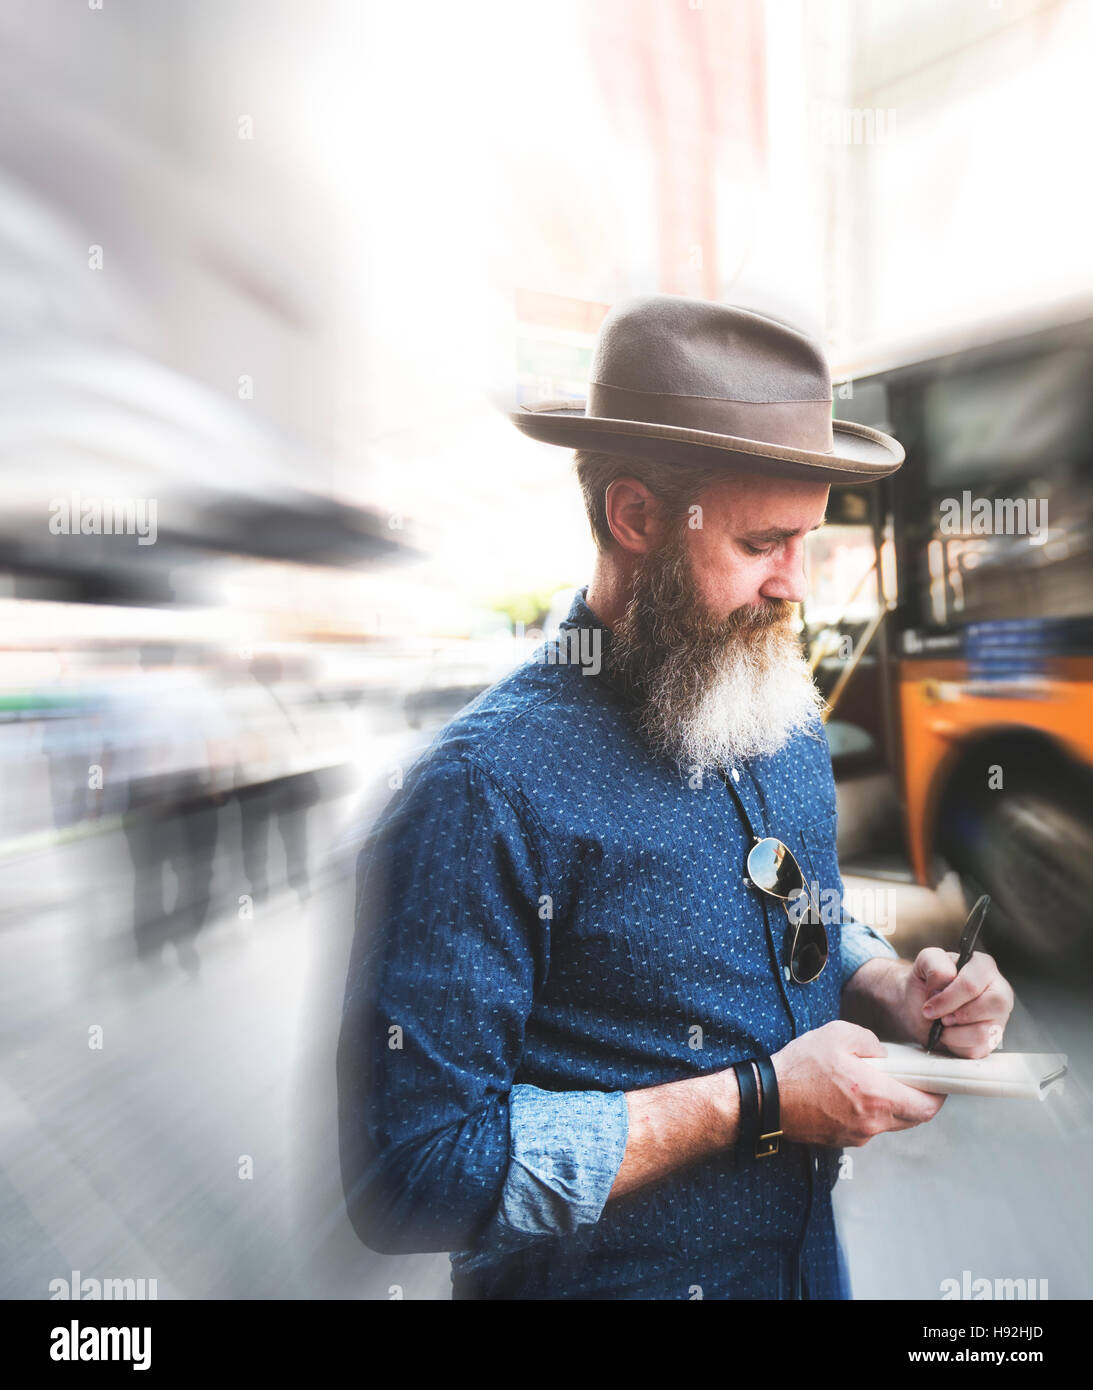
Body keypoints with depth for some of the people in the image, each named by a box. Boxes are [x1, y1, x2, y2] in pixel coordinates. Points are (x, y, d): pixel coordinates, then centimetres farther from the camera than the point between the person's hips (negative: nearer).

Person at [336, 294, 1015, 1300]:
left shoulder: (787, 722, -5)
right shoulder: (485, 791, -29)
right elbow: (412, 1174, -28)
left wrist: (889, 989, -10)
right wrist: (756, 1102, -26)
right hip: (609, 1275, -6)